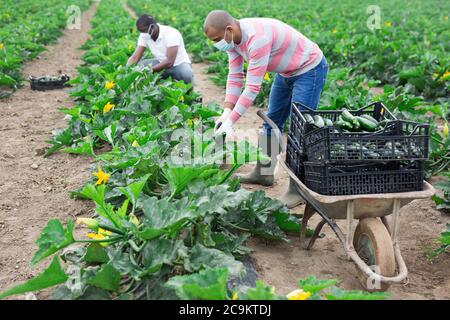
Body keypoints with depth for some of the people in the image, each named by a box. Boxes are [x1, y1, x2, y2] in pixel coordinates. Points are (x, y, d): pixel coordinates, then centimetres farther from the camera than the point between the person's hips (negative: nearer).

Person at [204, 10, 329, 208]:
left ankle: (297, 190, -4)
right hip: (286, 71, 9)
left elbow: (253, 86, -35)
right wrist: (226, 112, -14)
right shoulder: (232, 37, -9)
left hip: (309, 69, -9)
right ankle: (264, 173, 29)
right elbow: (235, 76, -5)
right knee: (271, 122, 15)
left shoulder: (257, 38, -36)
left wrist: (231, 121, -31)